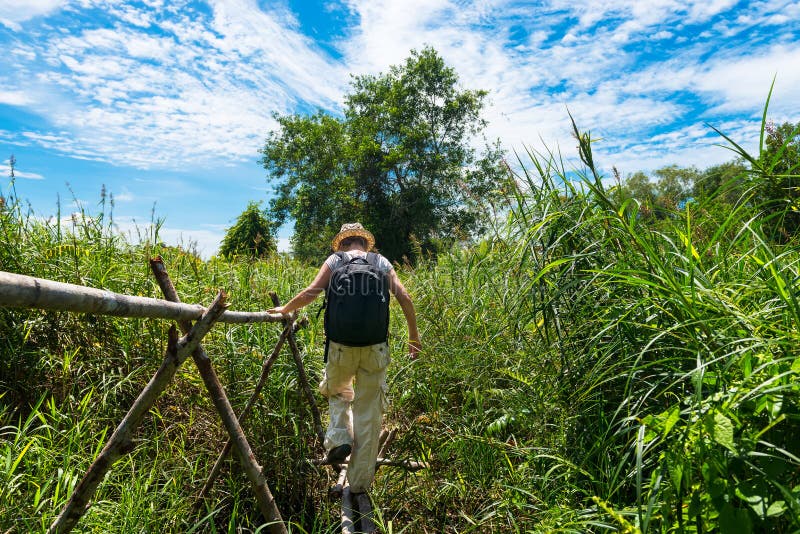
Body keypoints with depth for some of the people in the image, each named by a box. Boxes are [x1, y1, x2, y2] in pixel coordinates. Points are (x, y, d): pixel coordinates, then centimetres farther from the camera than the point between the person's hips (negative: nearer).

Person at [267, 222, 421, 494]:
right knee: (369, 416, 11)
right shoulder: (382, 263, 9)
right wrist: (414, 336, 9)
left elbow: (311, 292, -5)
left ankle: (339, 438, 11)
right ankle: (360, 483, 20)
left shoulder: (335, 260, 5)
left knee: (336, 391, 30)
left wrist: (284, 309, 12)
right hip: (375, 348, 1)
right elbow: (404, 298, 1)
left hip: (341, 346, -1)